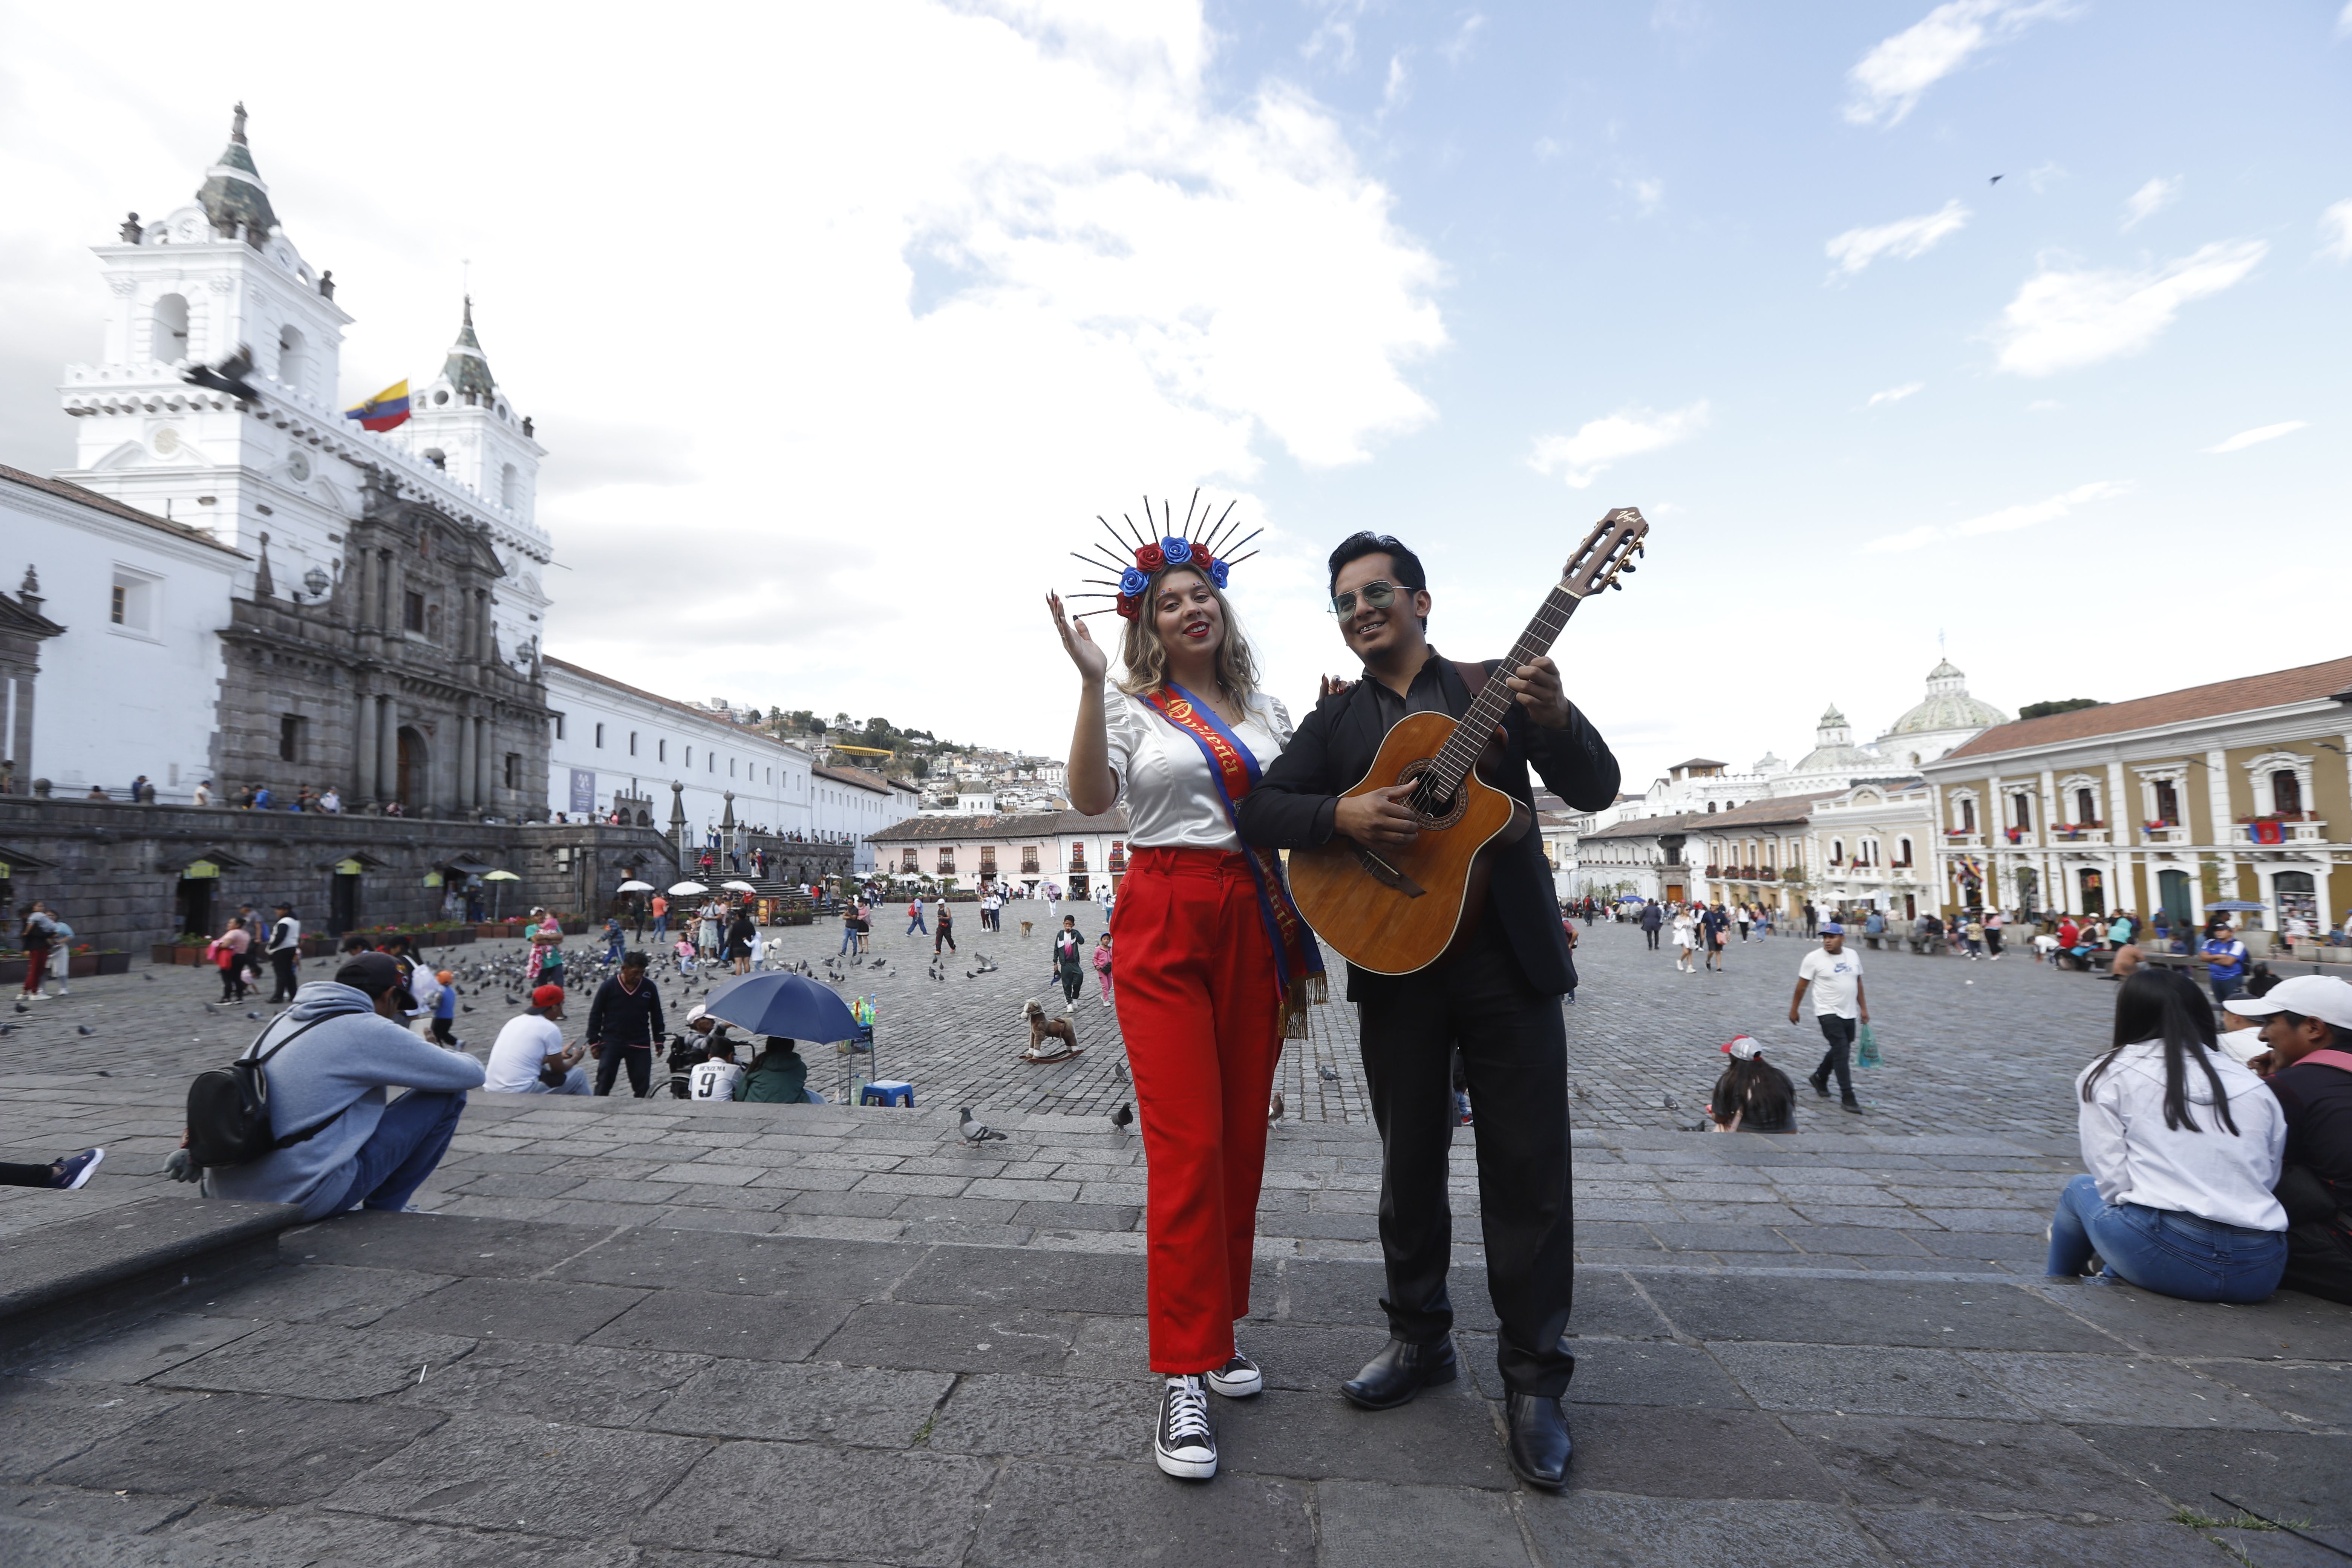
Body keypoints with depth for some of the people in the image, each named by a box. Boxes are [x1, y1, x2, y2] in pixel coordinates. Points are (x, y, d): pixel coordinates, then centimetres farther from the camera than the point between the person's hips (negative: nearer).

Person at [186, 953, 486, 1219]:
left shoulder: (282, 1021, 13)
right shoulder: (368, 1030, -10)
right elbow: (471, 1074, -4)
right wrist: (449, 1056, 17)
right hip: (306, 1198, -9)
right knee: (447, 1094, -1)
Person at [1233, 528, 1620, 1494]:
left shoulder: (1498, 687, 6)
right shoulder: (1334, 720, 11)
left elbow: (1595, 791, 0)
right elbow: (1261, 810, 0)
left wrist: (1555, 716, -20)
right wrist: (1342, 814, -19)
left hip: (1509, 953, -1)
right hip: (1394, 958, 2)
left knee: (1529, 1168, 2)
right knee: (1410, 1163, 13)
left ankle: (1533, 1377, 18)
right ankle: (1421, 1339, 32)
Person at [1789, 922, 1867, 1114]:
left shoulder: (1853, 956, 5)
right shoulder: (1814, 958, -11)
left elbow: (1858, 983, 15)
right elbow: (1802, 986, -5)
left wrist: (1864, 1008, 13)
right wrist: (1794, 1010, -1)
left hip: (1850, 1014, 6)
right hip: (1828, 1013, -6)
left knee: (1840, 1051, 16)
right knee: (1842, 1051, -12)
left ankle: (1819, 1078, 39)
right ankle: (1847, 1098, -9)